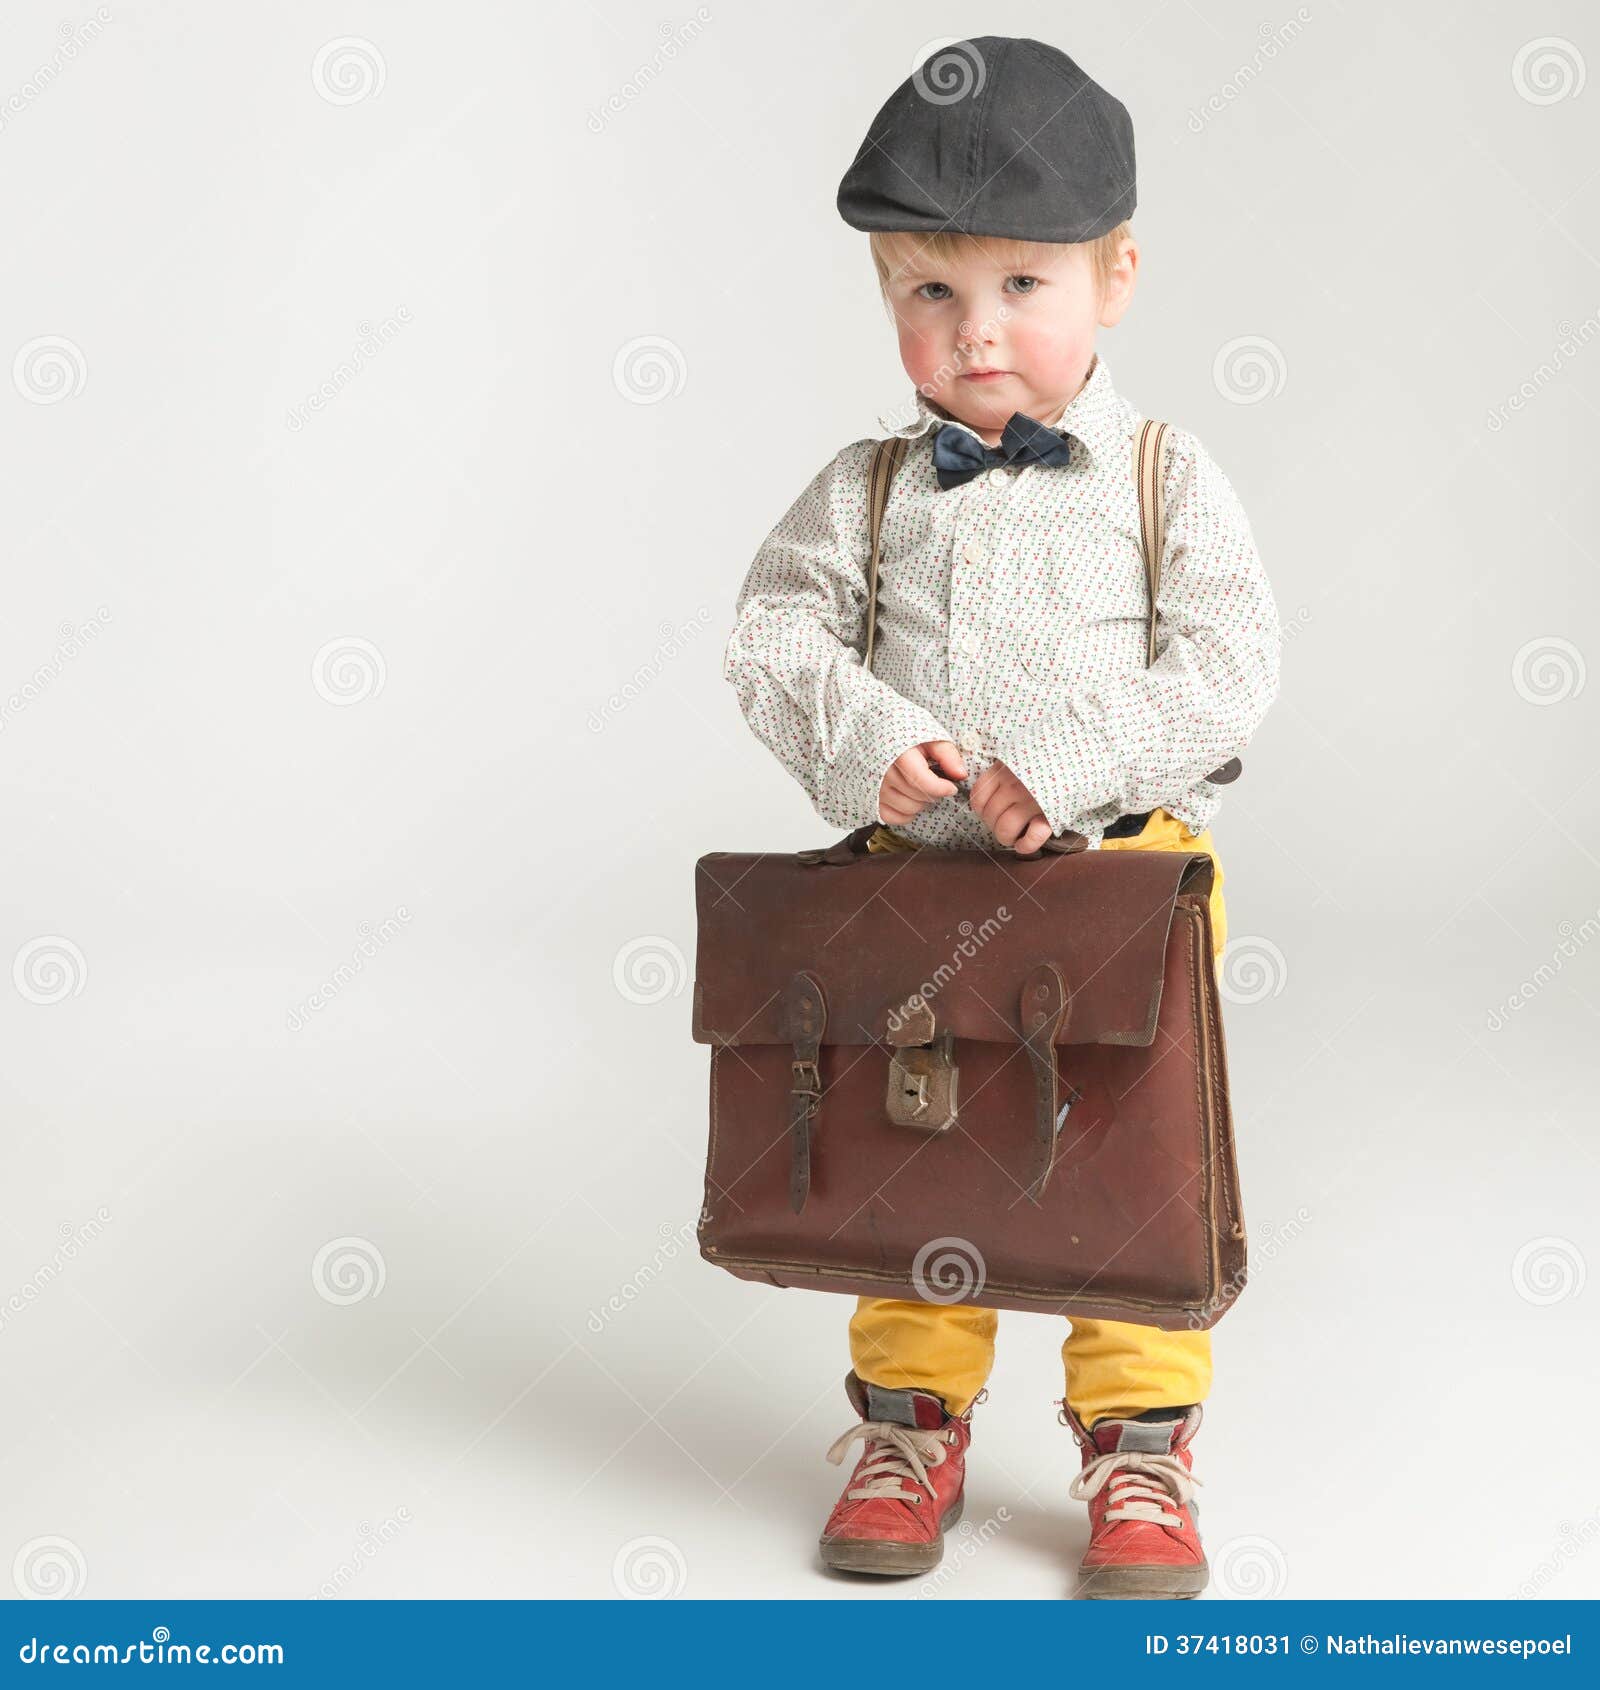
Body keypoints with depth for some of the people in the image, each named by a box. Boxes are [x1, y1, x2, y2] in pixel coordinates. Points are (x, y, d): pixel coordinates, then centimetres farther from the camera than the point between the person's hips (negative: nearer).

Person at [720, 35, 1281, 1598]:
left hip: (1126, 866, -1)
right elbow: (773, 633, -1)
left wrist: (1067, 758, -19)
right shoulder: (865, 490, 4)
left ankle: (1139, 1437, 25)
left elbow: (1229, 667, -7)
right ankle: (912, 1417, 30)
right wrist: (864, 739, -20)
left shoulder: (1166, 480, -1)